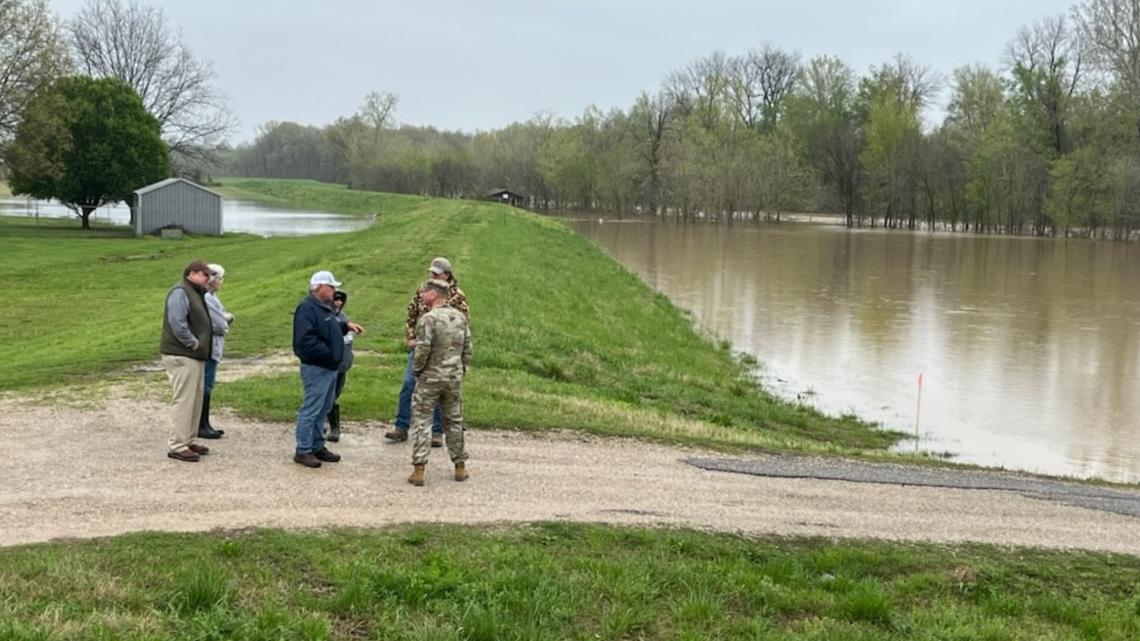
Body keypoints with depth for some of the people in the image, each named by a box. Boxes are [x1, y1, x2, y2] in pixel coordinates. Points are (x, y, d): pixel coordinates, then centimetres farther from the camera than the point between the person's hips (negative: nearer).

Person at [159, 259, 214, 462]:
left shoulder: (196, 293, 19)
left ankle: (187, 441, 24)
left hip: (195, 356, 10)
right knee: (183, 401, -9)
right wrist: (195, 344, -17)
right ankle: (177, 446, -6)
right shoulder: (180, 292, -13)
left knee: (195, 400, 15)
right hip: (181, 356, -10)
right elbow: (178, 324, -24)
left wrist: (202, 345, 10)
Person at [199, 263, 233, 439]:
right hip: (208, 348, -11)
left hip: (212, 348, 11)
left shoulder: (210, 296, 15)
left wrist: (226, 318, -3)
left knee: (206, 387, 14)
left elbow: (221, 318, 18)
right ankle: (202, 426, 1)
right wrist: (226, 320, 3)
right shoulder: (206, 298, -19)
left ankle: (204, 424, 21)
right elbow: (219, 325, -18)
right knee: (205, 387, -5)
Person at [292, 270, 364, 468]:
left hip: (330, 368, 10)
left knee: (322, 410, 17)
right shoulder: (307, 308, -16)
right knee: (310, 410, -6)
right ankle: (303, 451, 0)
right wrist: (328, 353, -22)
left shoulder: (325, 308, 16)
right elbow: (306, 340, -25)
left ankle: (317, 446, 26)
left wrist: (346, 326, 12)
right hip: (316, 369, -10)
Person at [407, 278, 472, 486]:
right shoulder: (460, 317, 4)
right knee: (454, 421, 16)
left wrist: (417, 369, -3)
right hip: (454, 379, 5)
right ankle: (460, 467, 21)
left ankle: (418, 470, -2)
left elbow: (422, 350, -19)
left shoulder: (428, 318, -15)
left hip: (430, 378, -5)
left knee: (420, 422, 1)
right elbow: (467, 348, 7)